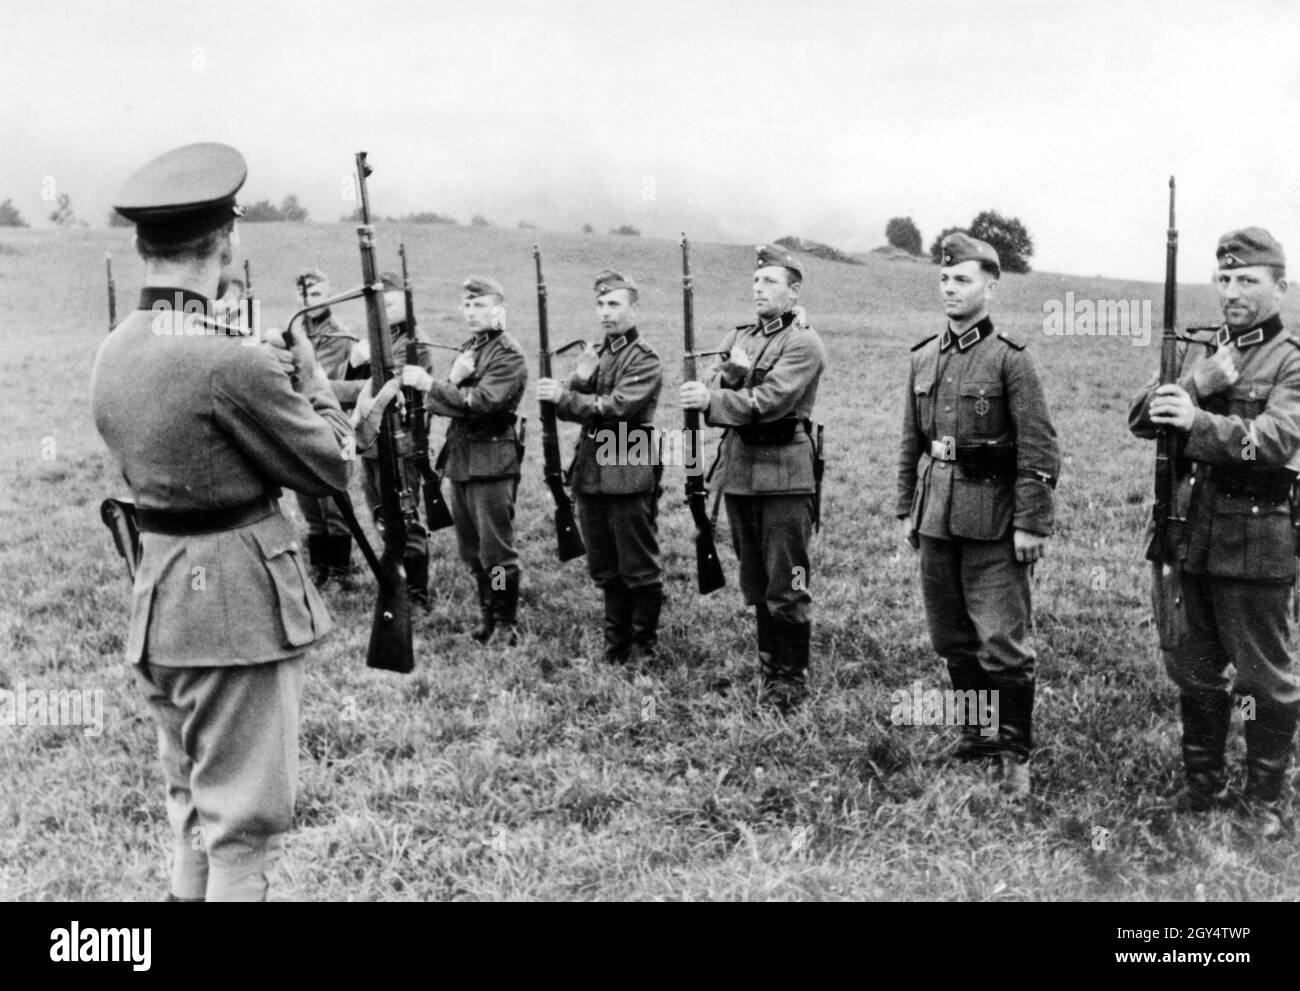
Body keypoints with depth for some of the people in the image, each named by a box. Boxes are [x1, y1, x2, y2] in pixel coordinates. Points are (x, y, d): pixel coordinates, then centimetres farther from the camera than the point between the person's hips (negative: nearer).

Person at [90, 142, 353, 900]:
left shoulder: (114, 354, 3)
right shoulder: (232, 363, -22)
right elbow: (332, 466, -11)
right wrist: (313, 380, 5)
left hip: (157, 592, 8)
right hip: (238, 596, -8)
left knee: (191, 802, 23)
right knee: (244, 818, 5)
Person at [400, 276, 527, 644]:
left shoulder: (509, 354, -8)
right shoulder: (466, 348, 16)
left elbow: (483, 402, -21)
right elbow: (434, 403, 9)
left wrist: (431, 384, -23)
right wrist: (452, 380, -12)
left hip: (492, 459, -8)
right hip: (459, 458, 8)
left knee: (496, 548, -3)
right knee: (470, 548, 14)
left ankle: (507, 621, 9)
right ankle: (487, 613, 27)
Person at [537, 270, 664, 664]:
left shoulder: (644, 358, -6)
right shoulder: (596, 353, 16)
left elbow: (616, 407, -19)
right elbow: (565, 408, 10)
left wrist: (566, 396, -23)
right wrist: (581, 379, -8)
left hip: (629, 478, -7)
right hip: (590, 475, 7)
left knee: (639, 569, 2)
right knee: (605, 570, 14)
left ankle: (644, 644, 15)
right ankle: (616, 642, 26)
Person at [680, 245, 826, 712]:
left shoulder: (804, 344, -7)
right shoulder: (739, 337, 15)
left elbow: (769, 401, -19)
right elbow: (713, 389, 3)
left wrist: (712, 401, -21)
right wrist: (729, 373, -17)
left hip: (784, 474, -7)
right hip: (738, 468, 7)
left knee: (786, 586, -1)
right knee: (755, 583, 14)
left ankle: (791, 677, 10)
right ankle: (768, 665, 27)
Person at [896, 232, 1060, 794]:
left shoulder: (1010, 358, -8)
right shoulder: (923, 358, 10)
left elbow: (1038, 448, -10)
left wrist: (1032, 523, -14)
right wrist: (907, 509, 14)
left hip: (992, 519, -6)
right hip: (936, 515, 6)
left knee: (1002, 641, -3)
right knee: (951, 638, 14)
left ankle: (1016, 753, 11)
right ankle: (975, 736, 30)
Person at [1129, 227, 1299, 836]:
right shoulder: (1196, 349, 10)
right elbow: (1141, 418, 1)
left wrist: (1198, 420, -35)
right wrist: (1198, 384, -15)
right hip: (1188, 532, 5)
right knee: (1192, 668, 15)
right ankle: (1202, 780, 31)